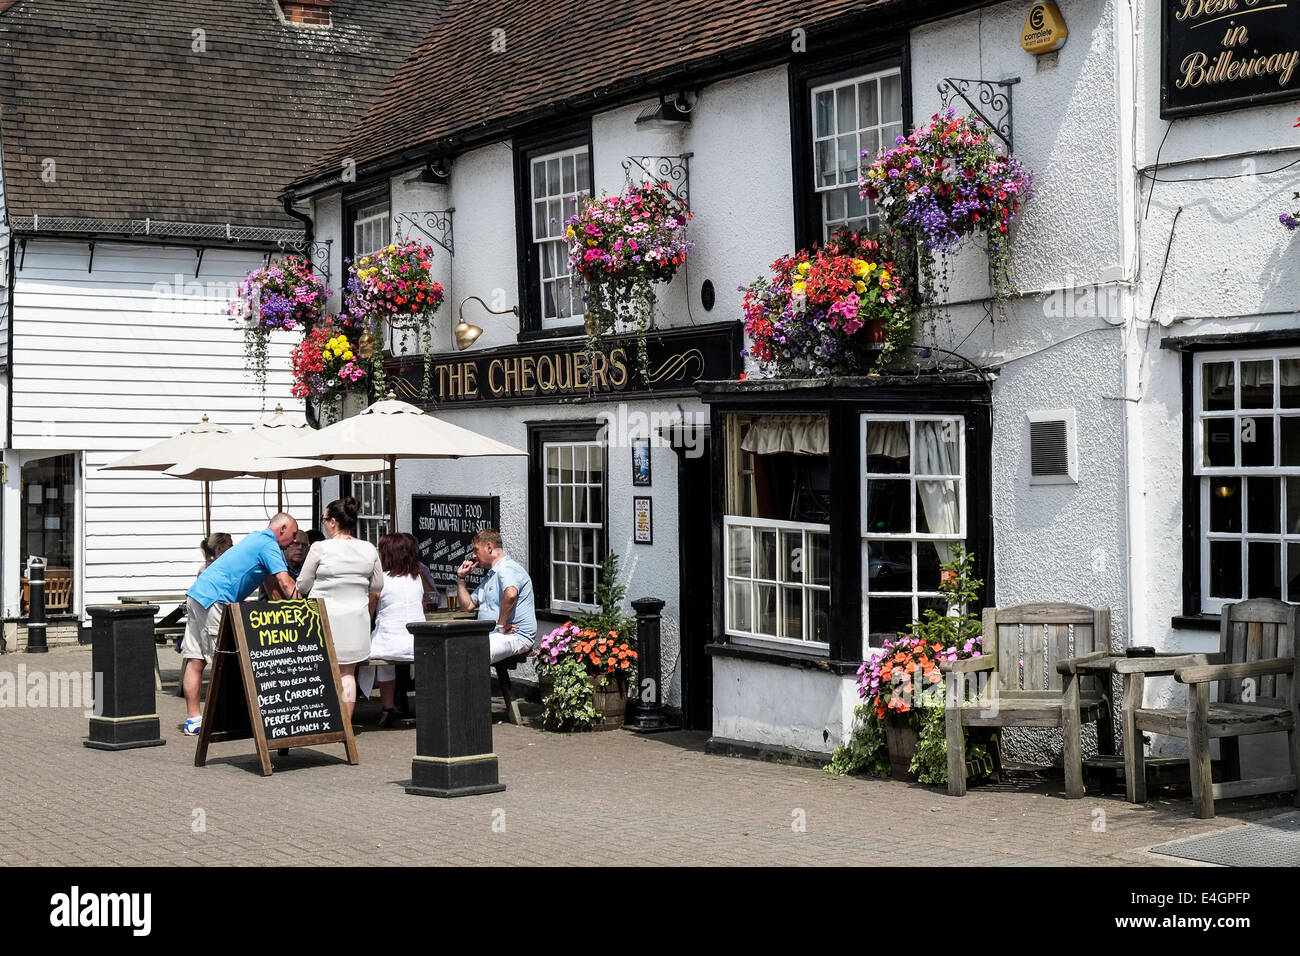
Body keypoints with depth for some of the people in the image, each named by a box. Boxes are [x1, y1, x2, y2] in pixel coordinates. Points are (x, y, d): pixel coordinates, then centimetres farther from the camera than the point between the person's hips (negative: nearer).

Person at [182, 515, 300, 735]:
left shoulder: (257, 539, 24)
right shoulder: (269, 546, -7)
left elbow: (272, 585, 27)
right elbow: (286, 585, -14)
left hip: (198, 593, 10)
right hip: (215, 599, -10)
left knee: (196, 661, 6)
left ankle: (193, 719, 8)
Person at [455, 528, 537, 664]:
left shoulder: (507, 567, -8)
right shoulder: (490, 576, 27)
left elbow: (511, 594, -30)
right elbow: (468, 605, 28)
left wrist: (501, 624, -23)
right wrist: (460, 578, 21)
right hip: (492, 636, 10)